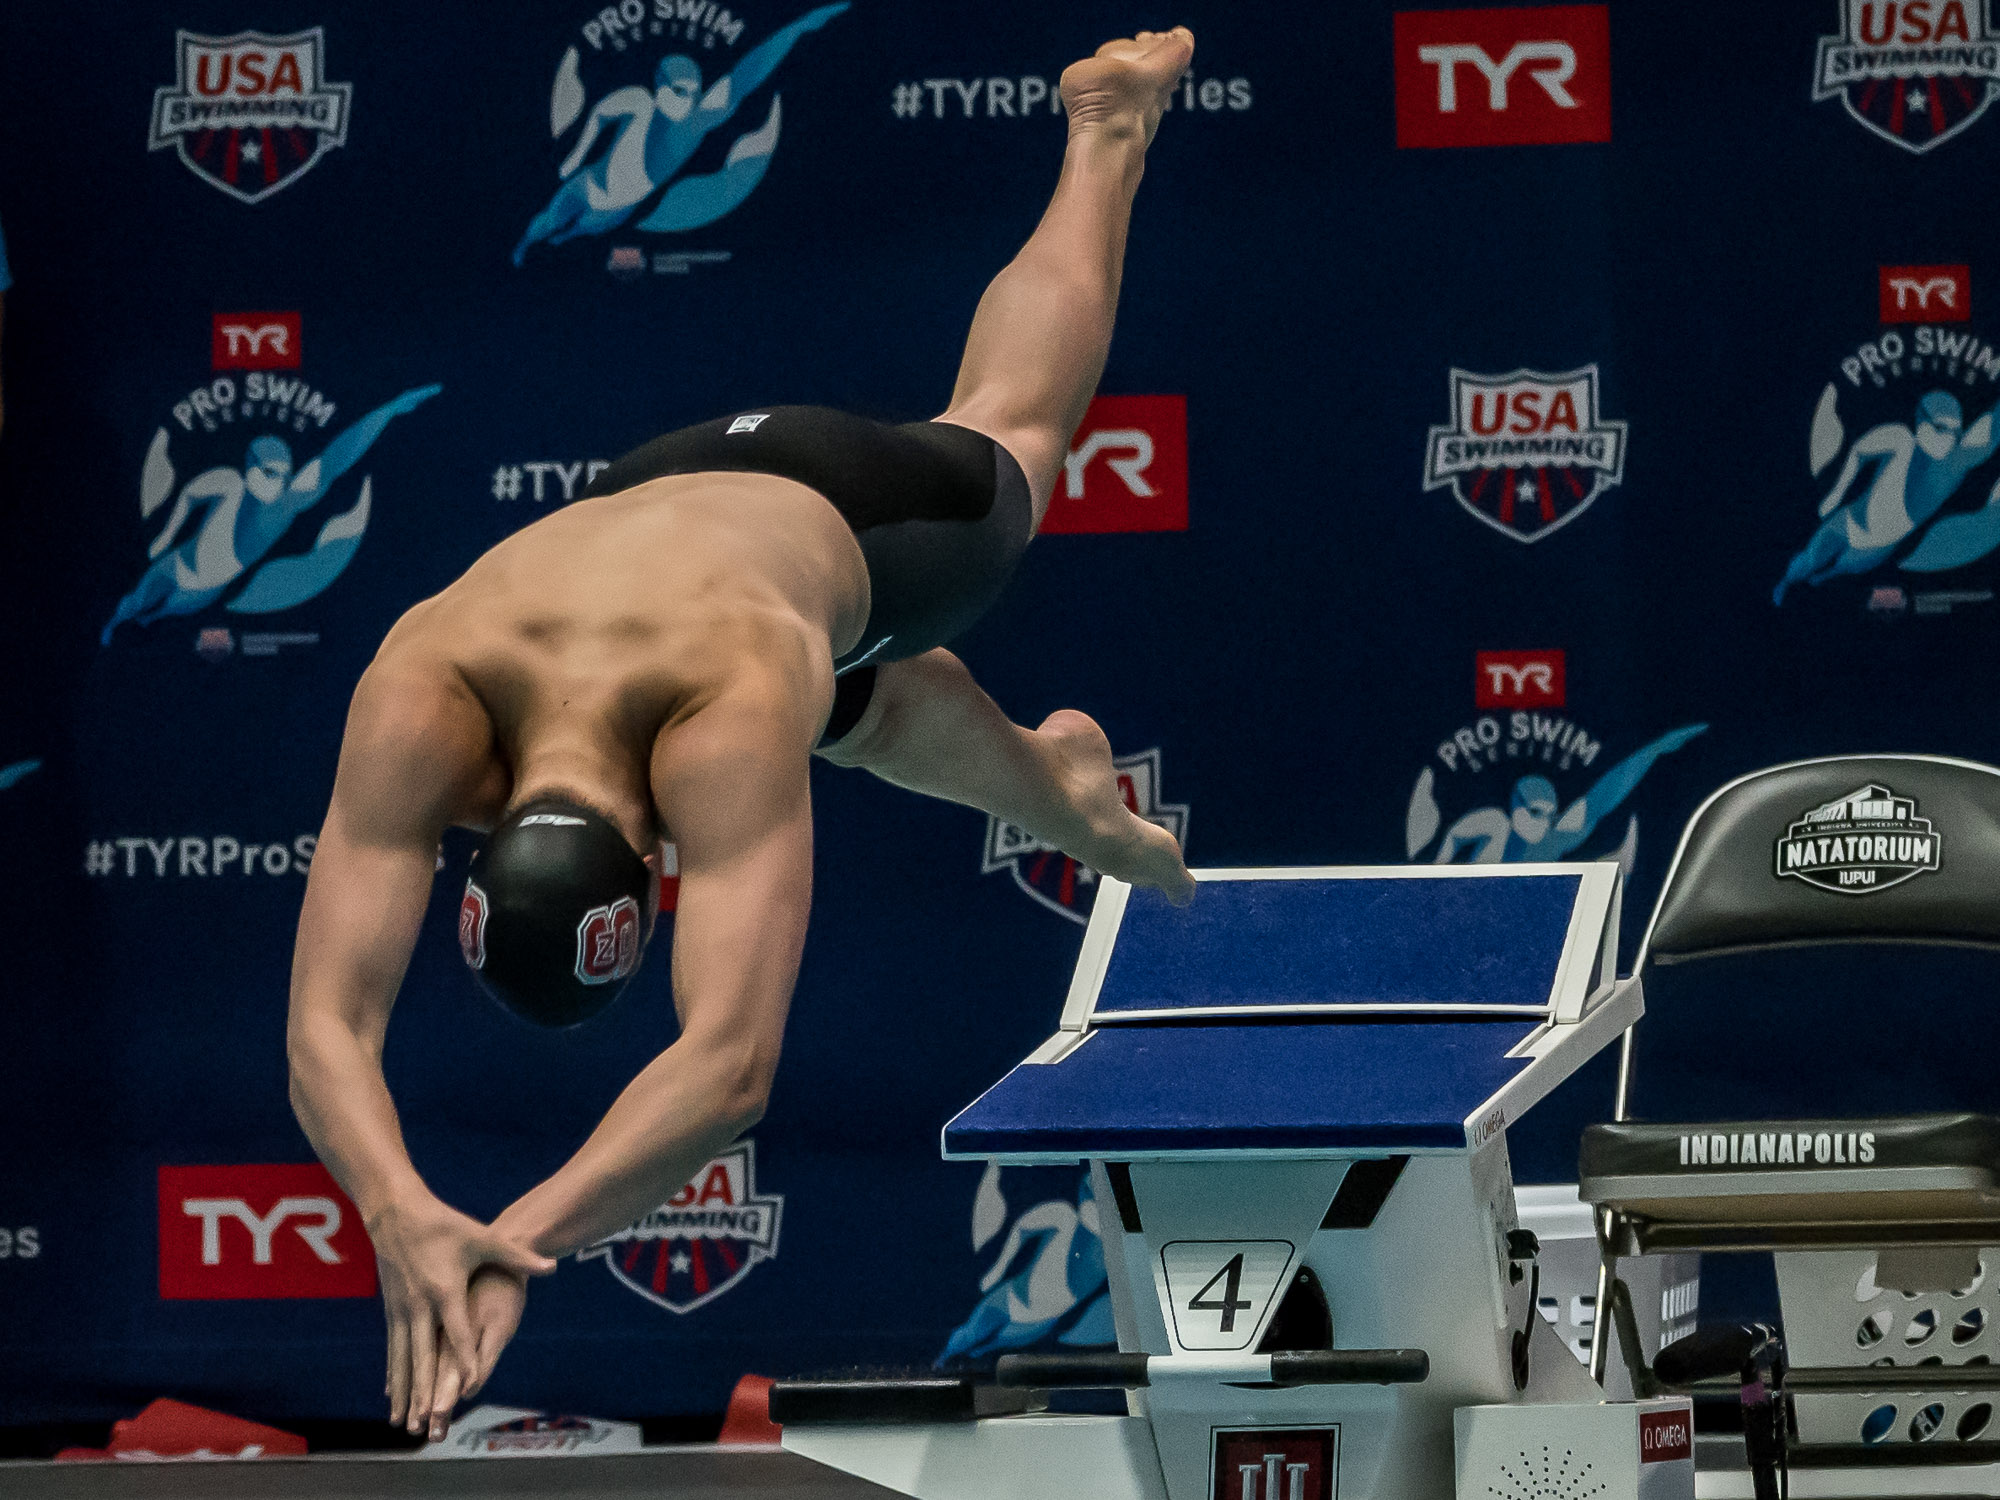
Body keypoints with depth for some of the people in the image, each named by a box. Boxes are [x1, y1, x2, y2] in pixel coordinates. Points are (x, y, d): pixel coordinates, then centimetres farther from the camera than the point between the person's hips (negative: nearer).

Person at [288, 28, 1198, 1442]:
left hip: (833, 508, -3)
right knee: (879, 715, 35)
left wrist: (527, 1237, -74)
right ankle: (1060, 787, 71)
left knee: (1002, 440, 34)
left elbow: (734, 1057, -63)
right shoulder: (420, 705, -48)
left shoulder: (730, 719, -55)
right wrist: (405, 1219, -72)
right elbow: (327, 1027, -51)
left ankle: (1108, 129, 62)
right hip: (648, 497, 3)